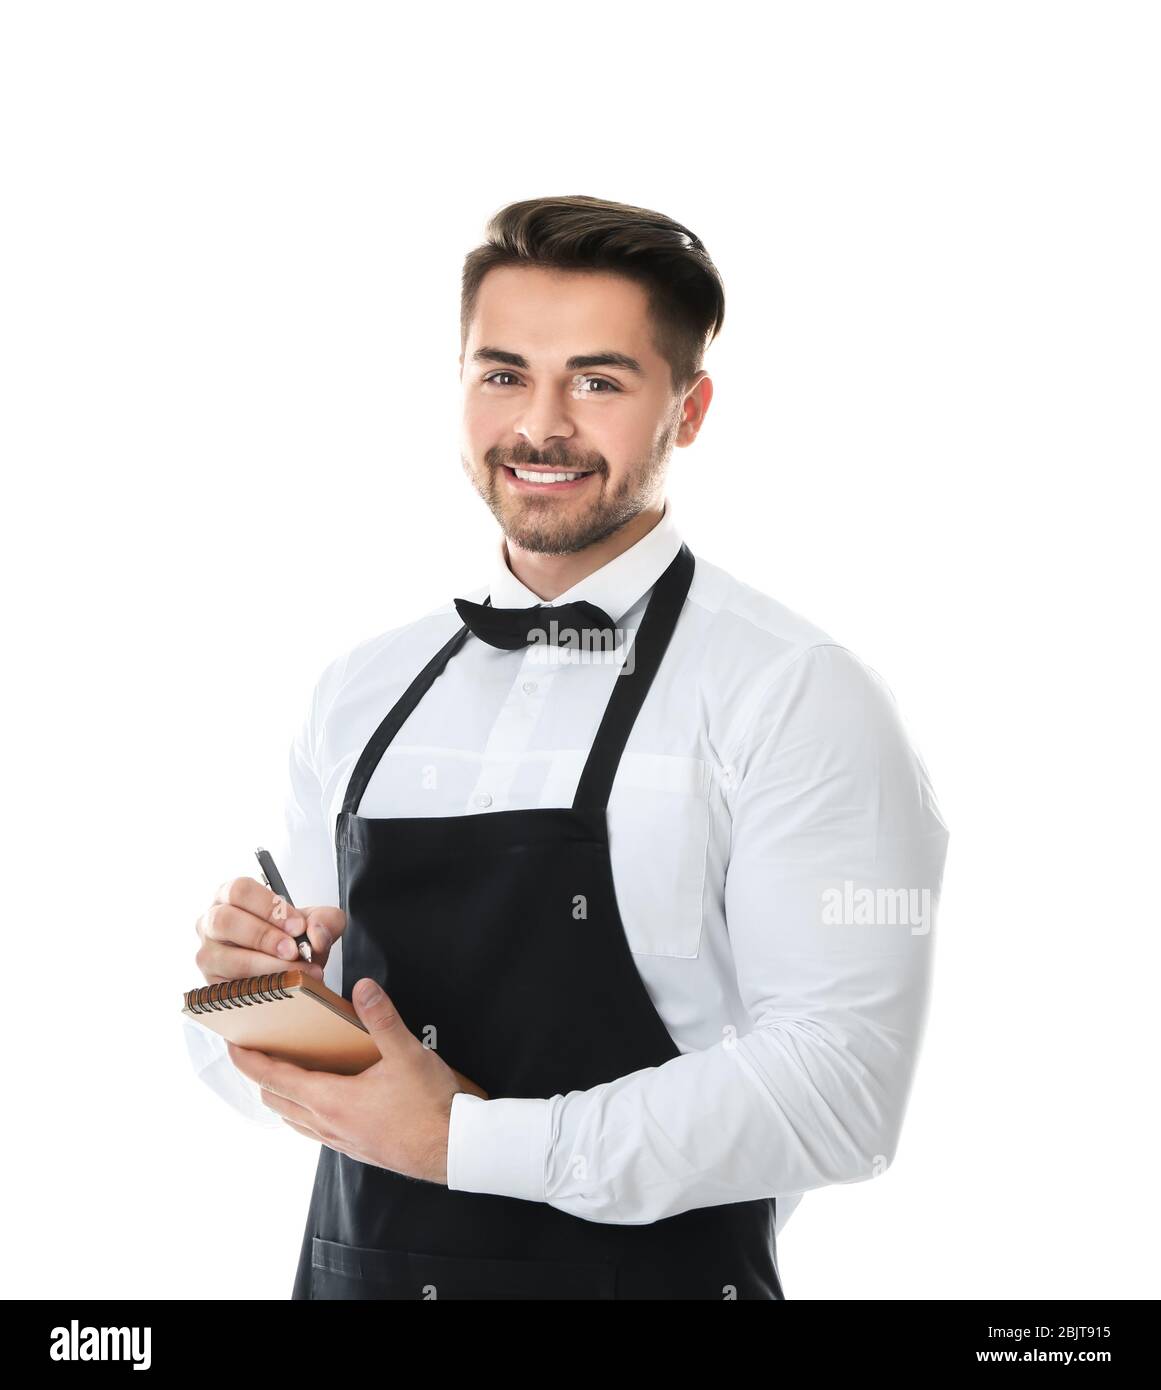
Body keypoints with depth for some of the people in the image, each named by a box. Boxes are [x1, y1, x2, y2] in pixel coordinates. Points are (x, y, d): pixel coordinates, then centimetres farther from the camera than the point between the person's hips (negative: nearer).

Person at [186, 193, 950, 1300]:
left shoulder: (799, 697, -13)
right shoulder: (363, 690, 3)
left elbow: (841, 1085, -22)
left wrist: (467, 1139, -22)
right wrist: (248, 985, -12)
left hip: (652, 1273, -4)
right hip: (351, 1270, 5)